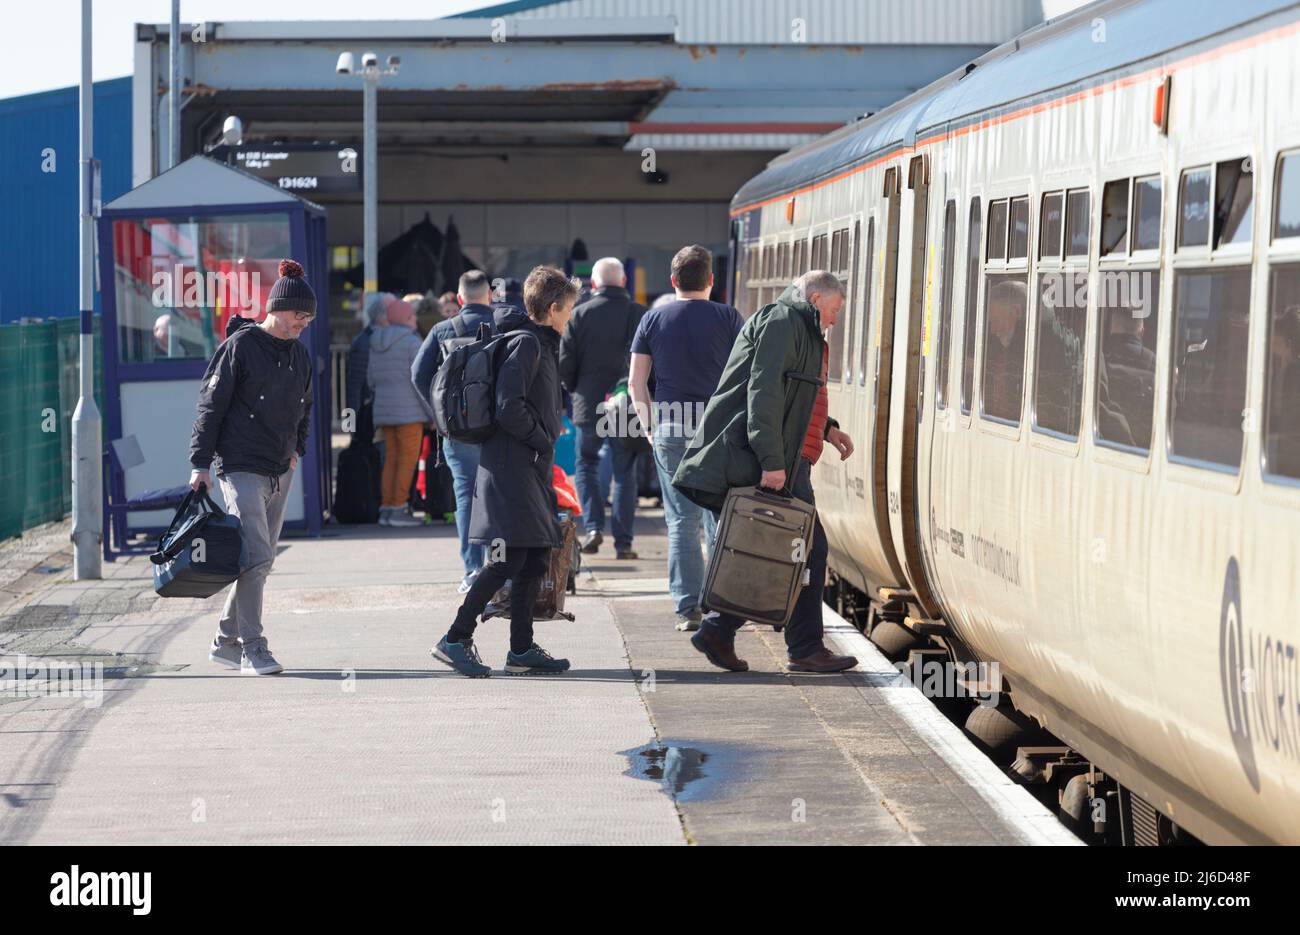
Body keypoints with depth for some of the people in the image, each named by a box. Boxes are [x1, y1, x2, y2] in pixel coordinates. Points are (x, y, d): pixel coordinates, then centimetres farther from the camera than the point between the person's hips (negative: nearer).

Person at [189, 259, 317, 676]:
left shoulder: (299, 352, 11)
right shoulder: (240, 346, -9)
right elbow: (211, 404, -9)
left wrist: (297, 449, 15)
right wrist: (200, 463, -11)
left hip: (280, 471, 8)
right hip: (241, 467, -8)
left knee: (261, 560, 10)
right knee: (256, 556, -16)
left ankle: (226, 642, 21)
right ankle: (252, 649, -14)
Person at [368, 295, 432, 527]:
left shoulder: (377, 344, 12)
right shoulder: (412, 342, -9)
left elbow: (371, 379, 14)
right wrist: (435, 413, -9)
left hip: (384, 409, 7)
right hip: (408, 410, -7)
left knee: (391, 459, 10)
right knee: (408, 458, -4)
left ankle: (386, 509, 7)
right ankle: (399, 509, -8)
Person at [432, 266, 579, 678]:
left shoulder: (541, 344, 19)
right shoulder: (525, 343, -12)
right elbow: (508, 407, -21)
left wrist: (548, 440, 13)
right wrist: (543, 441, -12)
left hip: (533, 470, 10)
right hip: (512, 469, -10)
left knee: (536, 558, 9)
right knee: (508, 559, -11)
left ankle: (522, 650, 13)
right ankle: (456, 639, -7)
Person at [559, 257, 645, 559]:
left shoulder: (579, 314, -4)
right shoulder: (640, 315, -4)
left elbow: (564, 363, -3)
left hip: (589, 406, 0)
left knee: (587, 464, 15)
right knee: (625, 472, 7)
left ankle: (593, 526, -2)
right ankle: (623, 542, 5)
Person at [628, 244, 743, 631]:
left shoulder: (654, 318, 5)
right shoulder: (728, 318, 0)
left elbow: (636, 381, 5)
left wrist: (651, 424, 13)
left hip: (670, 429, 1)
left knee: (681, 520, 4)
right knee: (720, 519, 8)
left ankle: (687, 608, 2)